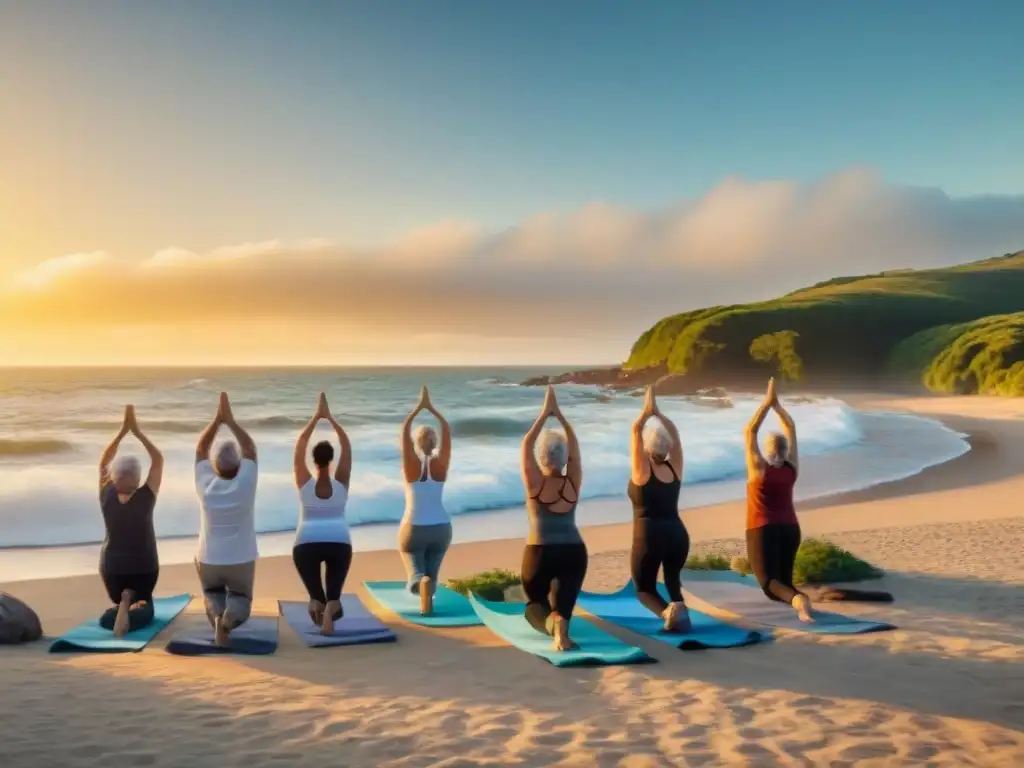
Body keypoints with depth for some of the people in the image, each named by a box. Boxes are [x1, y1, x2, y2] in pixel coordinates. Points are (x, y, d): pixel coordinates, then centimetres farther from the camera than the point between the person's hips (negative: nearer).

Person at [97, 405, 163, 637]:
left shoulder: (107, 498, -13)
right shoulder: (145, 498, -19)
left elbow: (103, 463, -2)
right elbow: (158, 460, -13)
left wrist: (123, 431, -5)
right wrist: (137, 431, -12)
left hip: (112, 565, 2)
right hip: (144, 566, -2)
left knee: (118, 602, 27)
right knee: (144, 603, 22)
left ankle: (124, 604, -8)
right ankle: (133, 605, -12)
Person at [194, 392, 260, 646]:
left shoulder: (206, 486, -13)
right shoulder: (245, 485, -17)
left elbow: (200, 449, -1)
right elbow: (250, 449, -5)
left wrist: (217, 419, -5)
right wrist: (230, 420, -4)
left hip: (209, 560, 2)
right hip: (242, 560, -1)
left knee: (212, 594, 30)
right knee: (241, 597, 21)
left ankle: (217, 614, -7)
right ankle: (229, 619, -17)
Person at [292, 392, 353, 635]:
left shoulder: (304, 484, 0)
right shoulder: (341, 483, 1)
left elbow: (299, 447, 1)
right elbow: (347, 447, 3)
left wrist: (316, 417, 0)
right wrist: (330, 417, 4)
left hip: (306, 545, 0)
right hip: (339, 543, 0)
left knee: (316, 592, 13)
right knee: (333, 593, 5)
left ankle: (317, 602, -25)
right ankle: (330, 606, -33)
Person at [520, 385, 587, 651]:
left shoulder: (534, 483, -10)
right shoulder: (573, 483, -3)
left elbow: (526, 445, -8)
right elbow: (574, 446, 5)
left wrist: (543, 415, -8)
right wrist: (559, 414, 2)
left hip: (539, 553, -2)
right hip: (574, 552, 2)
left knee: (535, 604, 15)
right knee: (562, 606, 9)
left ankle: (552, 624, -25)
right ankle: (559, 622, -34)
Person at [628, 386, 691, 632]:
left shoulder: (642, 470, -8)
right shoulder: (675, 469, 3)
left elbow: (636, 432, -9)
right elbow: (674, 434, 10)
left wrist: (647, 411, -1)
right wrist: (657, 412, 12)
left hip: (649, 537, -4)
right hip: (677, 534, 4)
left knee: (644, 588, 10)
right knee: (673, 579, 23)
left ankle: (666, 611, -22)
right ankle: (679, 607, -9)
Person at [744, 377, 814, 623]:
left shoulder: (759, 469, -13)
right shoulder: (791, 468, -1)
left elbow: (750, 431, -12)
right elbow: (791, 429, 6)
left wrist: (767, 403, -10)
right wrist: (777, 405, 5)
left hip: (762, 531, -5)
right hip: (790, 529, 5)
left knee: (769, 582, -9)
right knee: (784, 579, 12)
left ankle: (796, 599, -40)